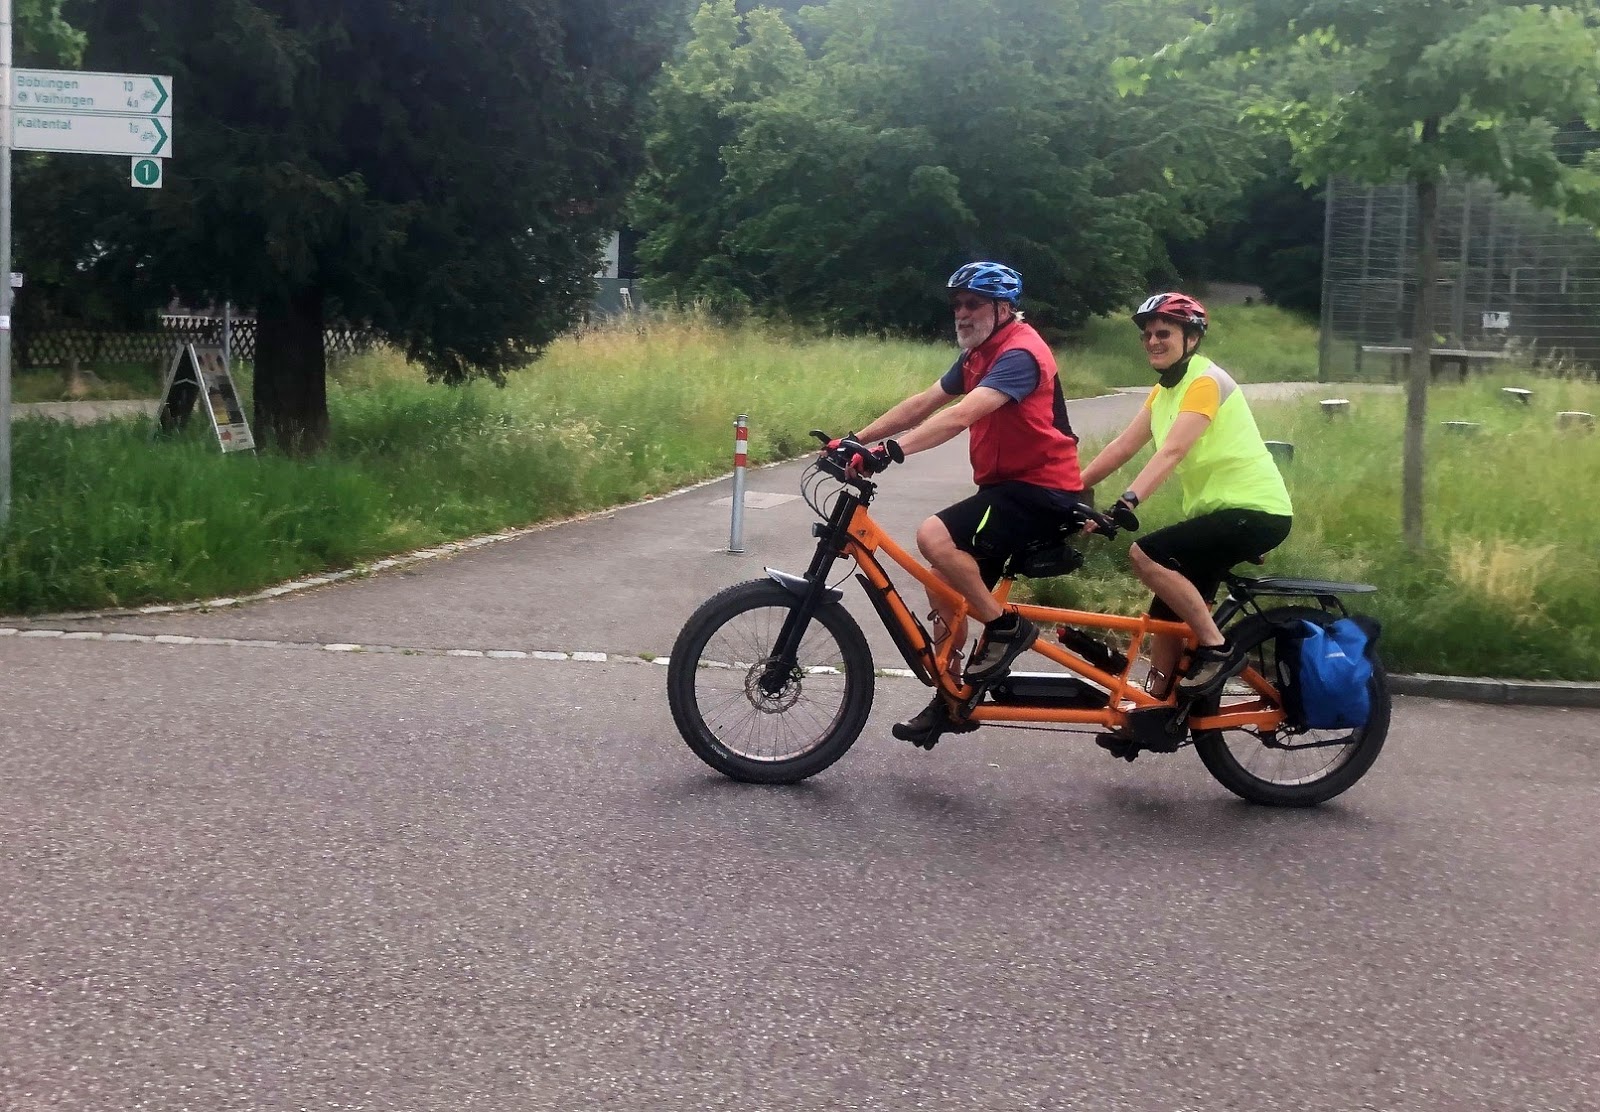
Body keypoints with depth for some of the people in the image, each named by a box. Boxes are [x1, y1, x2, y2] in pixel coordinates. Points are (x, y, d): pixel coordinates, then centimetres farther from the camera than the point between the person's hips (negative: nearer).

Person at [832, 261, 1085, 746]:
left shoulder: (1020, 353, -18)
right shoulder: (978, 355, 13)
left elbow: (960, 416, -31)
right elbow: (924, 403, 12)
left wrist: (890, 451, -39)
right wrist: (857, 438, 2)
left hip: (1041, 490, -10)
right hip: (1005, 485, 10)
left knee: (935, 536, -26)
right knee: (946, 583, 7)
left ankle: (1005, 626, -10)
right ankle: (951, 700, 19)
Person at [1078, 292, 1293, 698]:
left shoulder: (1206, 381, -16)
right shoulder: (1163, 389, 12)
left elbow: (1172, 451, -29)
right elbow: (1123, 446, 8)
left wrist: (1127, 502, -41)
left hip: (1255, 510, -9)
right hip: (1215, 510, 9)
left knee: (1145, 555, -22)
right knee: (1166, 615, 6)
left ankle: (1218, 650, -13)